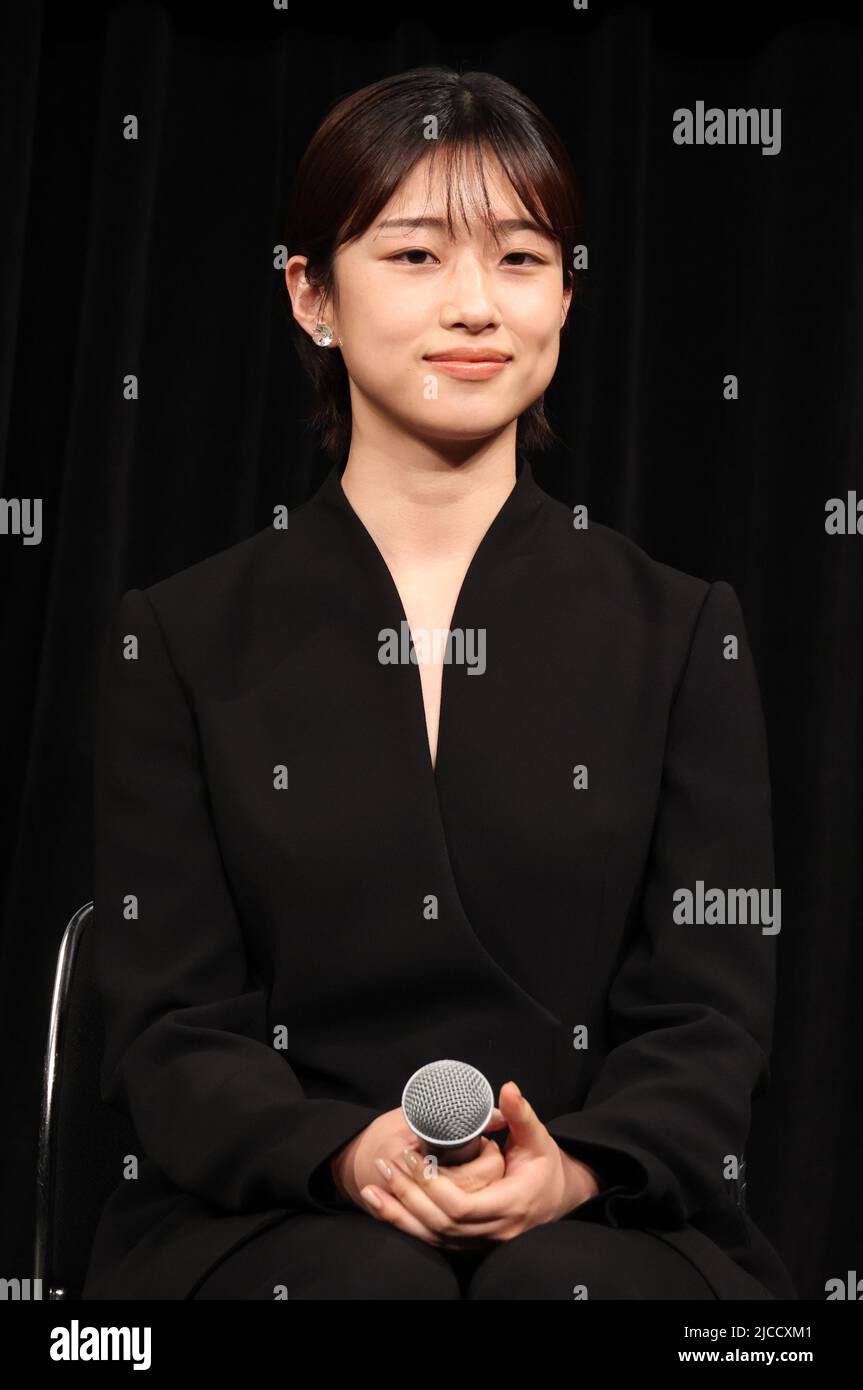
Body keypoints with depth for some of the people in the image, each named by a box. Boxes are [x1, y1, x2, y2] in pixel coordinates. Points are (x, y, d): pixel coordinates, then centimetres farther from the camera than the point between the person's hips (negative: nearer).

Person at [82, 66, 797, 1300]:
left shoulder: (679, 632, 8)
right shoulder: (179, 641, 6)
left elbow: (712, 1015, 3)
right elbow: (169, 1027, 2)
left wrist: (574, 1168, -17)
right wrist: (350, 1152, -18)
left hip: (600, 1222, 1)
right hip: (264, 1219, 0)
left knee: (567, 1282, -31)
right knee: (372, 1279, -31)